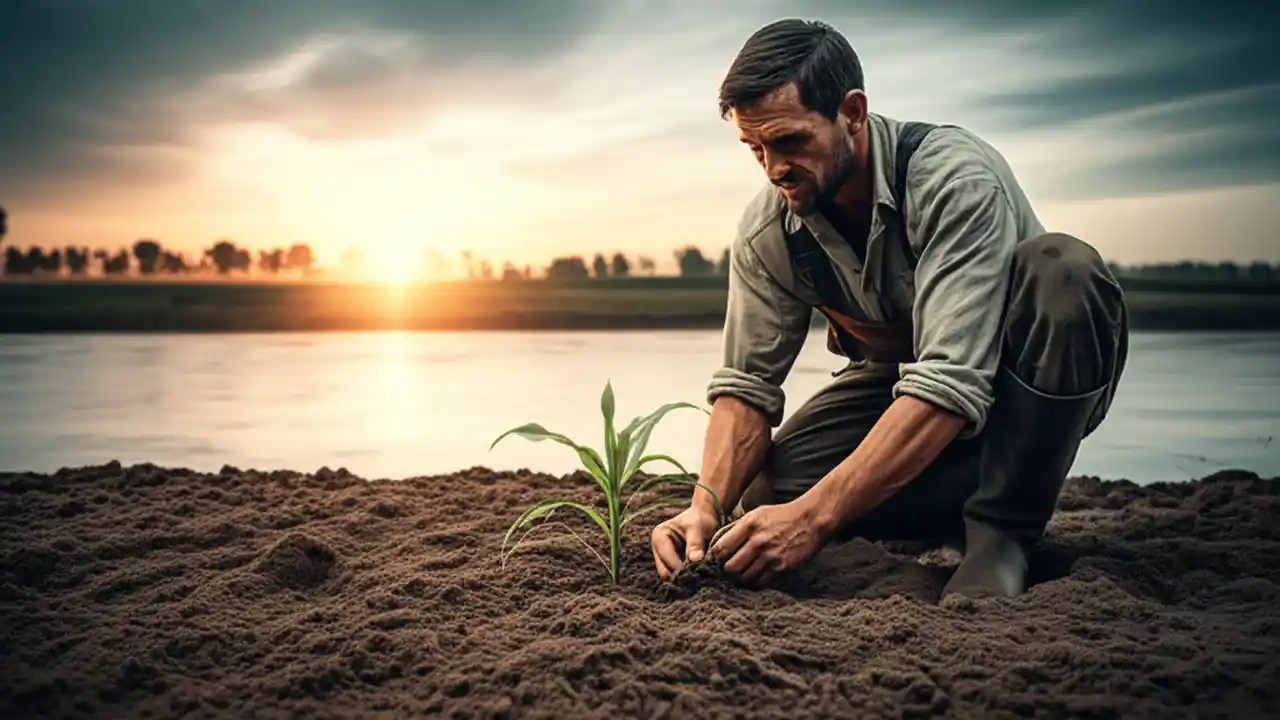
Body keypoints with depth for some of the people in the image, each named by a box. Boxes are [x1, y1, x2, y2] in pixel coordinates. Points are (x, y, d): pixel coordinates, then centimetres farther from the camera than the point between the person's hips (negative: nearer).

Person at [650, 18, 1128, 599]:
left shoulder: (956, 177, -31)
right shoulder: (767, 230, -13)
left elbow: (951, 386, -38)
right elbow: (746, 385, -11)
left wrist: (816, 515, -44)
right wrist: (706, 506, -29)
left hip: (1040, 379, -3)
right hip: (896, 377, 4)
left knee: (1060, 268, -36)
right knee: (767, 495, -21)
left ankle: (1001, 534, -23)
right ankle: (981, 497, -1)